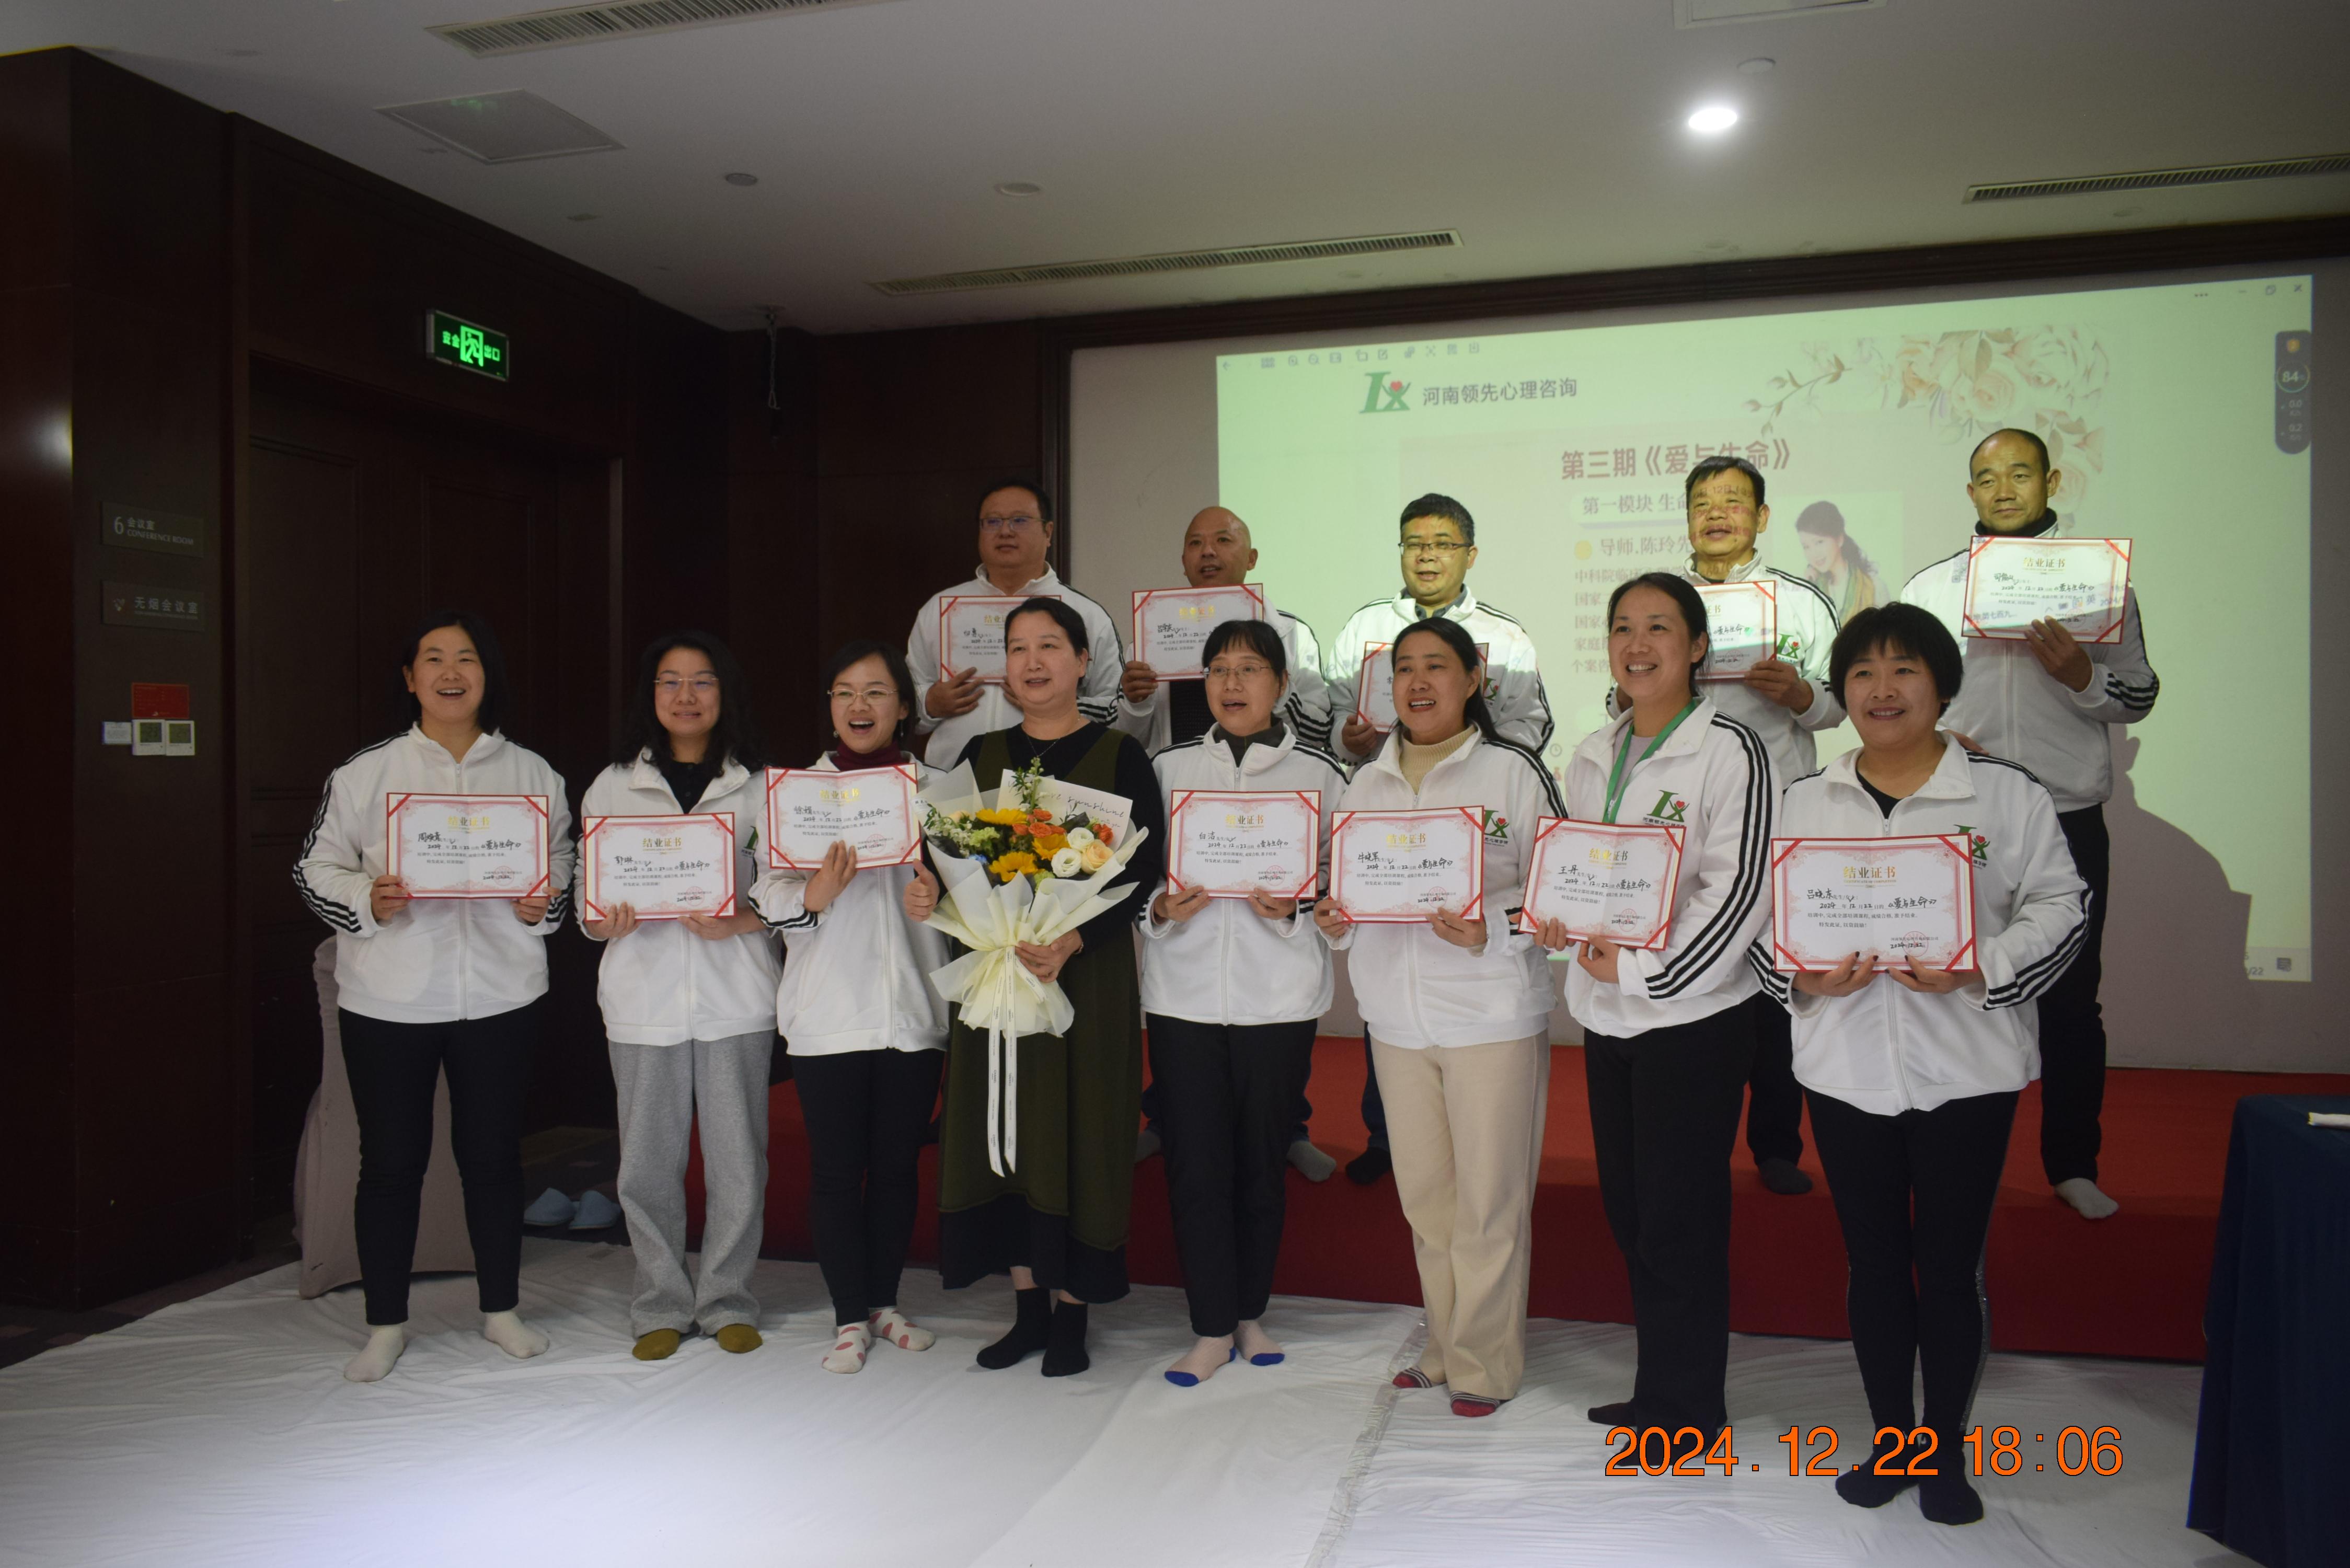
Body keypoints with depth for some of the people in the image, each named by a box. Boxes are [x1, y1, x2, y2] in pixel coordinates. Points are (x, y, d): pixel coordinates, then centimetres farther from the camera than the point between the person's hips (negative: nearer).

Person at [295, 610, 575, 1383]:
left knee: (494, 1154, 12)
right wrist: (369, 903, -16)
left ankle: (501, 1308, 29)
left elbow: (566, 869, 13)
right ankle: (386, 1325, 25)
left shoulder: (532, 774, 5)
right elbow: (315, 869, 3)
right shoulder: (364, 773, 0)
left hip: (499, 998, 1)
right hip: (389, 1001, -1)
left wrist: (542, 906, -7)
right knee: (392, 1162, 8)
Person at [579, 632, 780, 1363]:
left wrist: (741, 922, -14)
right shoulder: (613, 786, 10)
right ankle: (662, 1304, 21)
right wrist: (602, 922, -11)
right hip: (645, 997, 1)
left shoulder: (758, 787, 6)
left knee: (738, 1158, 4)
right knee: (648, 1162, 5)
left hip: (735, 995, -1)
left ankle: (728, 1300, 20)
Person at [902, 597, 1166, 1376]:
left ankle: (1071, 1312, 15)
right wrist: (928, 891, -11)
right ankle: (1029, 1306, 21)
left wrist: (1072, 941, -22)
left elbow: (1143, 872, -10)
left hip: (1087, 973, -4)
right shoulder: (982, 755, 9)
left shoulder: (1120, 756, -3)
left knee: (1076, 1131, 1)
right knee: (1004, 1129, 7)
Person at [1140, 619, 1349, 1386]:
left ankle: (1250, 1314, 27)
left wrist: (1295, 905, -13)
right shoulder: (1168, 767, 8)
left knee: (1262, 1160, 9)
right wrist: (1160, 906, -9)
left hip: (1279, 994, -1)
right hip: (1183, 990, 1)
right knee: (1196, 1162, 0)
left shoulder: (1318, 773, 4)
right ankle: (1212, 1328, 14)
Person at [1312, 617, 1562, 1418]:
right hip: (1398, 1015, 5)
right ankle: (1447, 1345, 28)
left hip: (1493, 1013, -5)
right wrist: (1334, 920, -2)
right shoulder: (1367, 783, 12)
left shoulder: (1512, 771, -3)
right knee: (1423, 1193, 13)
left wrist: (1492, 929, -20)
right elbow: (1346, 887, 19)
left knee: (1489, 1197, 2)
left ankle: (1484, 1362, 17)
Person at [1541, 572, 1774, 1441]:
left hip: (1693, 1018, -7)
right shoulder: (1592, 756, 10)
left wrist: (1644, 969, -19)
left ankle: (1688, 1407, 20)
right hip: (1606, 1014, 7)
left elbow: (1740, 890, -17)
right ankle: (1658, 1392, 31)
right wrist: (1555, 914, -3)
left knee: (1681, 1222, 3)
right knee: (1628, 1211, 15)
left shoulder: (1728, 749, -11)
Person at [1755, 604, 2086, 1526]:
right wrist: (1808, 975, -13)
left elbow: (2057, 910, -4)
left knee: (1950, 1266, 6)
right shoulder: (1805, 802, 7)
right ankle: (1892, 1440, 29)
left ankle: (1944, 1451, 25)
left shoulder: (2005, 793, -2)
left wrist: (1974, 969, -19)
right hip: (1846, 1067, 3)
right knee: (1873, 1260, 12)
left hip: (1964, 1069, -2)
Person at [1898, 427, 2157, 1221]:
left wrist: (2080, 673, -15)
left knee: (2070, 996, 7)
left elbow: (2140, 696, 4)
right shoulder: (1929, 587, 7)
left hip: (2068, 820, 0)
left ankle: (2073, 1162, 23)